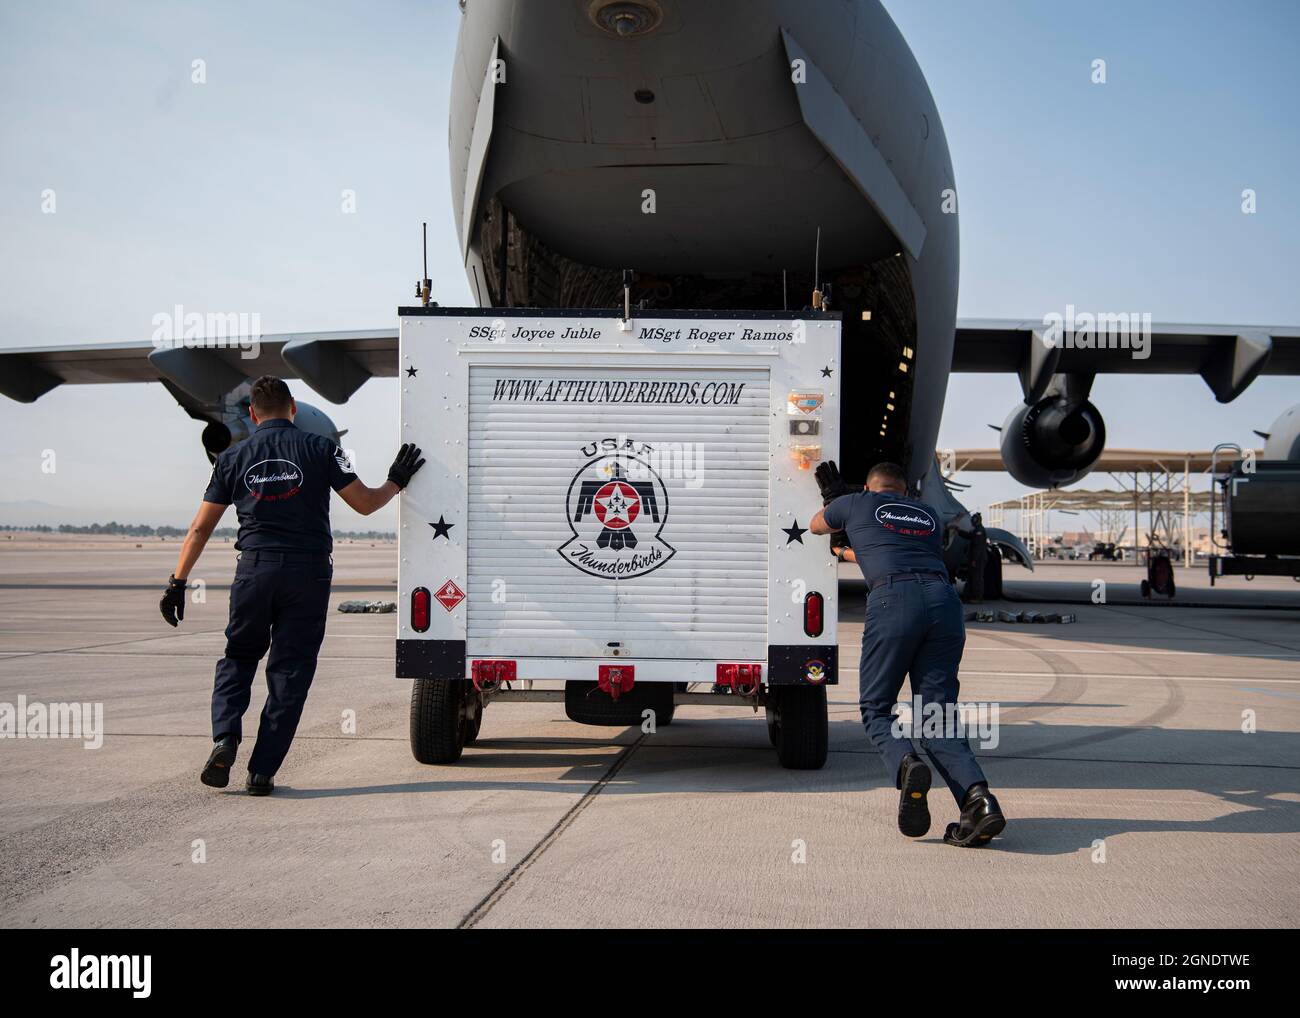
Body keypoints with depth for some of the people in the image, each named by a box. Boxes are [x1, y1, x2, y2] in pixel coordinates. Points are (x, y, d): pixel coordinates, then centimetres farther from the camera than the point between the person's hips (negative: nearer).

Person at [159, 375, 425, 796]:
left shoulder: (233, 458, 6)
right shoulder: (320, 448, -1)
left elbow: (200, 528, 7)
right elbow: (365, 503, 0)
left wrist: (178, 581, 12)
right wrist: (396, 481, 19)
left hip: (255, 571, 2)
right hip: (308, 573, -1)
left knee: (238, 658, 19)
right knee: (289, 672, 5)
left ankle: (225, 739, -2)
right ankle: (262, 773, 4)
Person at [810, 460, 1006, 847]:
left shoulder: (857, 503, 22)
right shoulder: (928, 515, 32)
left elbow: (816, 525, 42)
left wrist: (833, 499, 63)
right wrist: (845, 553, 62)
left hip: (893, 600, -3)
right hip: (944, 599, 4)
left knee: (876, 707, 9)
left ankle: (906, 766, -22)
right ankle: (977, 795, -18)